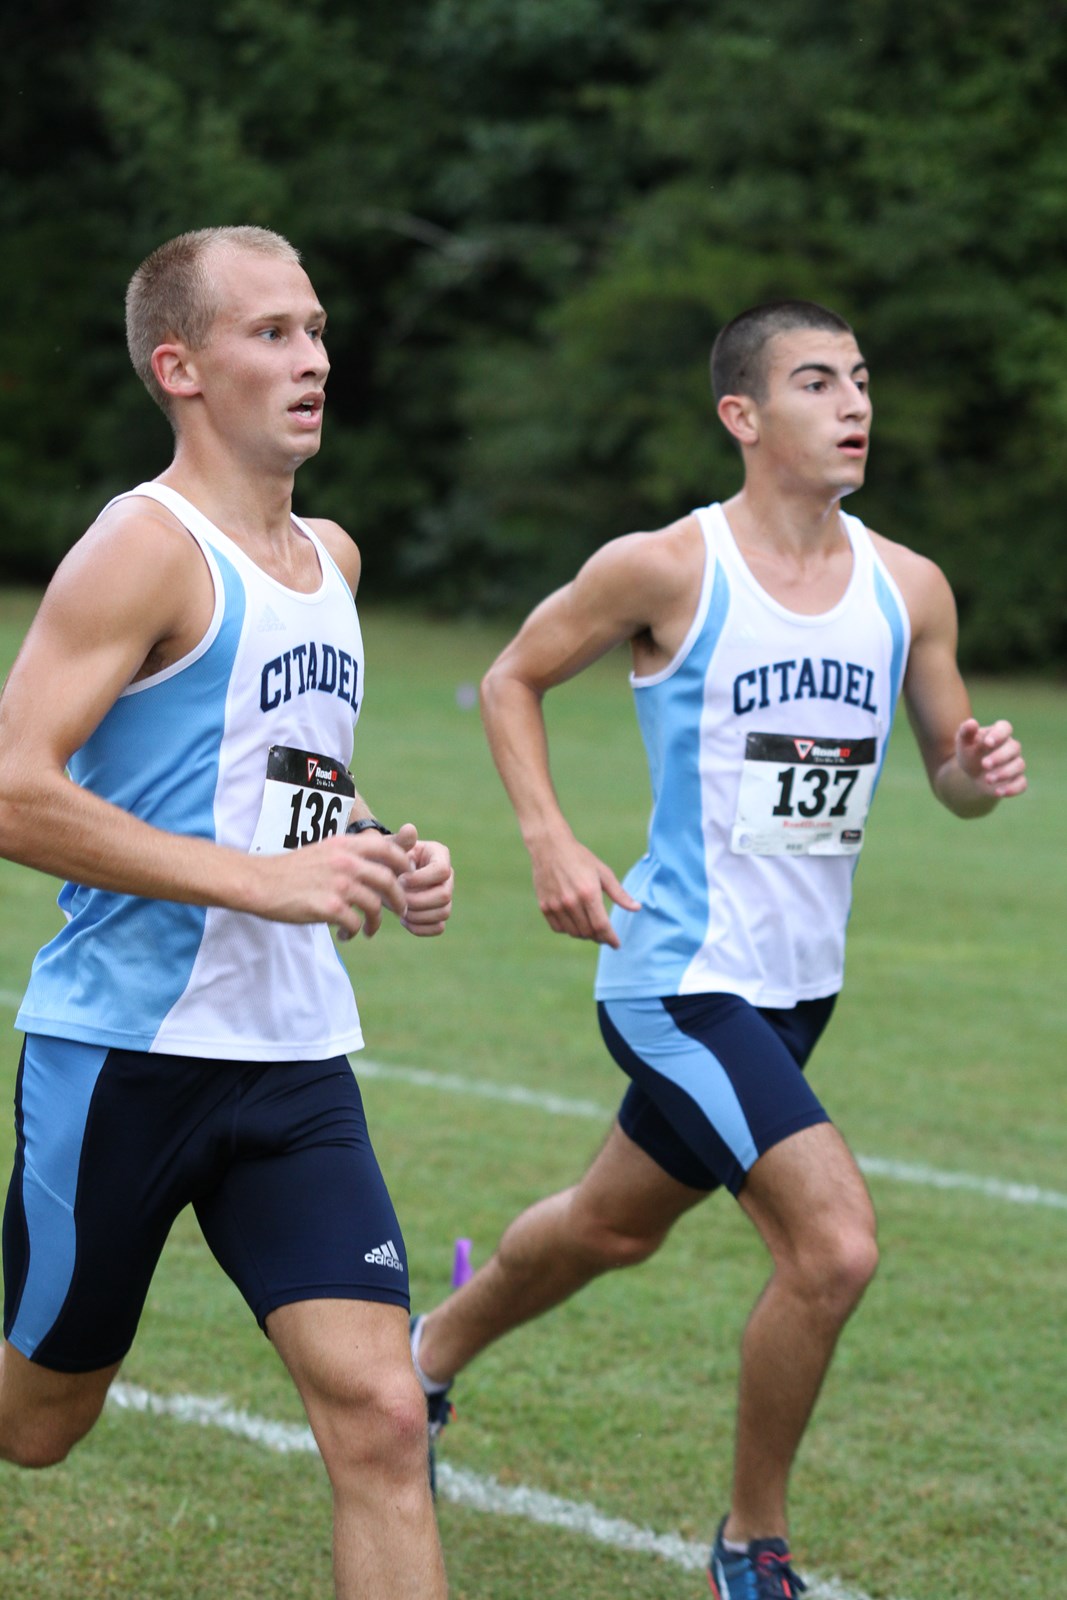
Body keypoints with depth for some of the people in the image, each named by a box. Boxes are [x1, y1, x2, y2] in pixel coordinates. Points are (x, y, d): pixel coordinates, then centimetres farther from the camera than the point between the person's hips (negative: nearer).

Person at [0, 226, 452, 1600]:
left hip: (297, 1061, 6)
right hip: (125, 1046, -6)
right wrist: (269, 879, -22)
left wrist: (380, 862, 10)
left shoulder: (330, 556, 14)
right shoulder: (146, 546, -11)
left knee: (378, 1414, -7)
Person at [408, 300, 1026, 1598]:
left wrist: (979, 772, -12)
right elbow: (512, 679, 0)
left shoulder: (908, 588, 2)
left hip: (799, 983, 7)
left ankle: (433, 1350, 53)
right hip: (684, 975, -7)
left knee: (616, 1225, 25)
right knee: (834, 1246, -19)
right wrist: (548, 840, -13)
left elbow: (951, 768, 12)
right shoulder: (666, 568, -13)